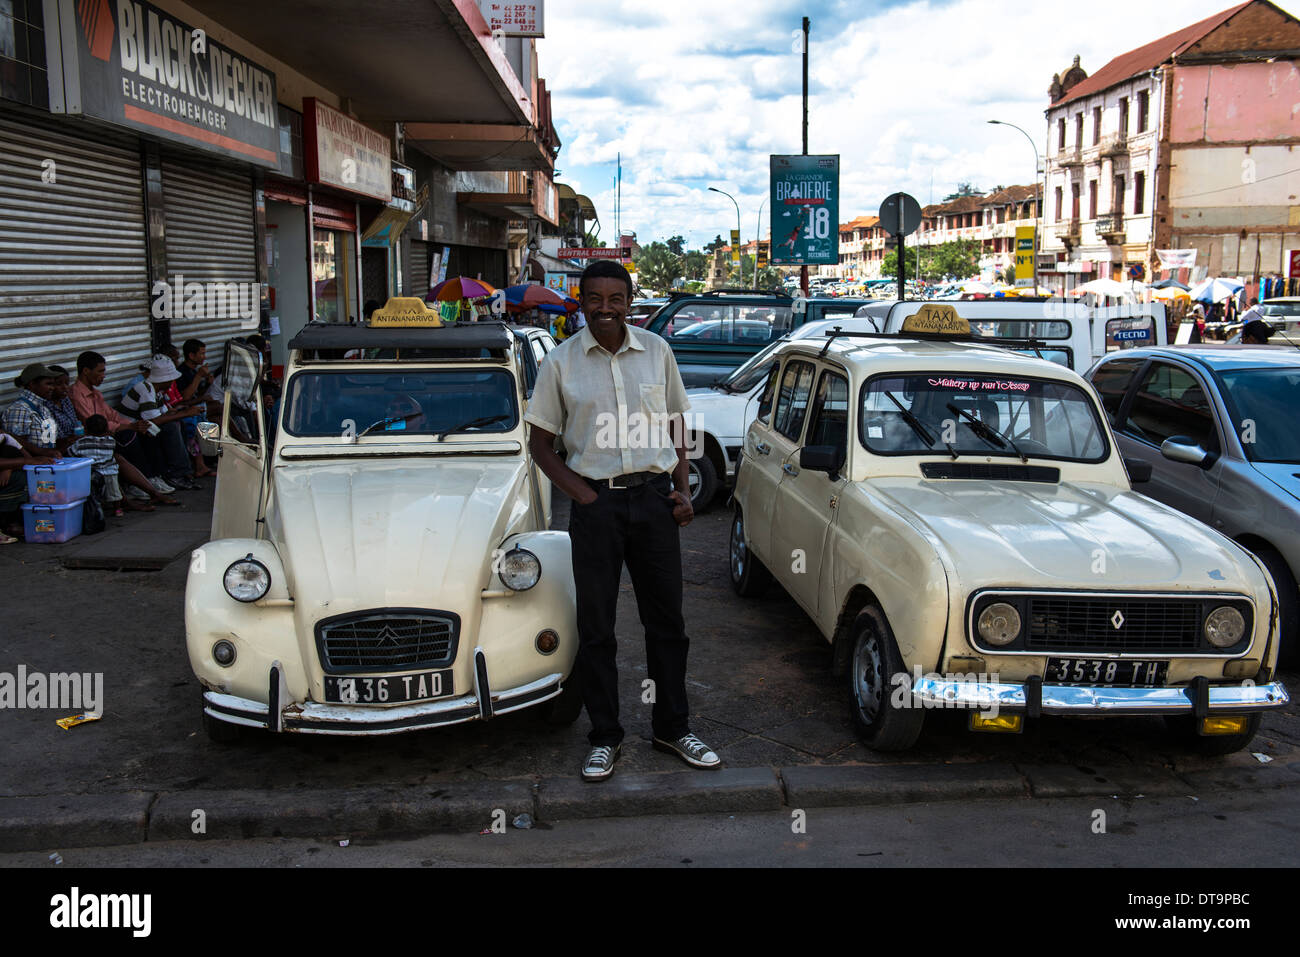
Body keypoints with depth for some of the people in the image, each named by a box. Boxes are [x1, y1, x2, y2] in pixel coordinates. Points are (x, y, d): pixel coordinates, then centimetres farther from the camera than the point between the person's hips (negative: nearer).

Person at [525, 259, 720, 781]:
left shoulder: (657, 351, 5)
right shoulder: (561, 362, -1)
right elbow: (540, 442, 3)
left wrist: (681, 489, 3)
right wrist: (583, 496, -8)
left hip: (654, 497, 2)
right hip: (596, 502, -2)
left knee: (667, 619, 10)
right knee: (596, 626, 6)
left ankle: (672, 727, 26)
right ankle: (605, 737, 20)